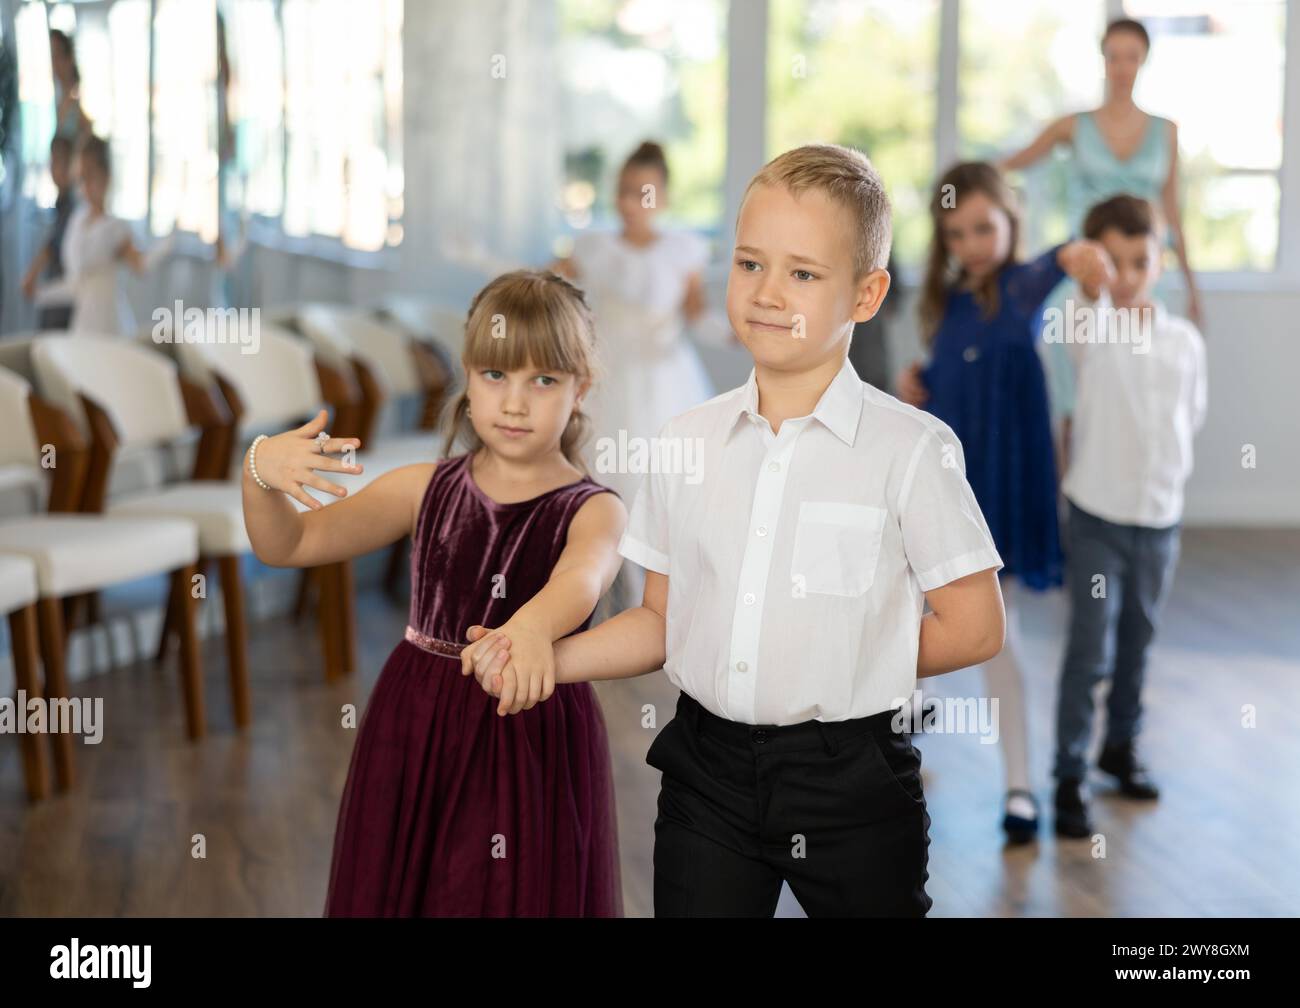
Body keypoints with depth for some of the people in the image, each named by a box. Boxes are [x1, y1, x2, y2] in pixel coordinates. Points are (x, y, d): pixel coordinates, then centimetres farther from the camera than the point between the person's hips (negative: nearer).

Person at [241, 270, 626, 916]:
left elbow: (581, 579, -30)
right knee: (400, 892, 12)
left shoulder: (593, 511, -6)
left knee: (520, 897, 4)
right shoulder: (426, 489, 3)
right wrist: (260, 472, -20)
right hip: (413, 739, 3)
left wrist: (533, 625, -54)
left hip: (532, 744, -3)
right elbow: (288, 545, 2)